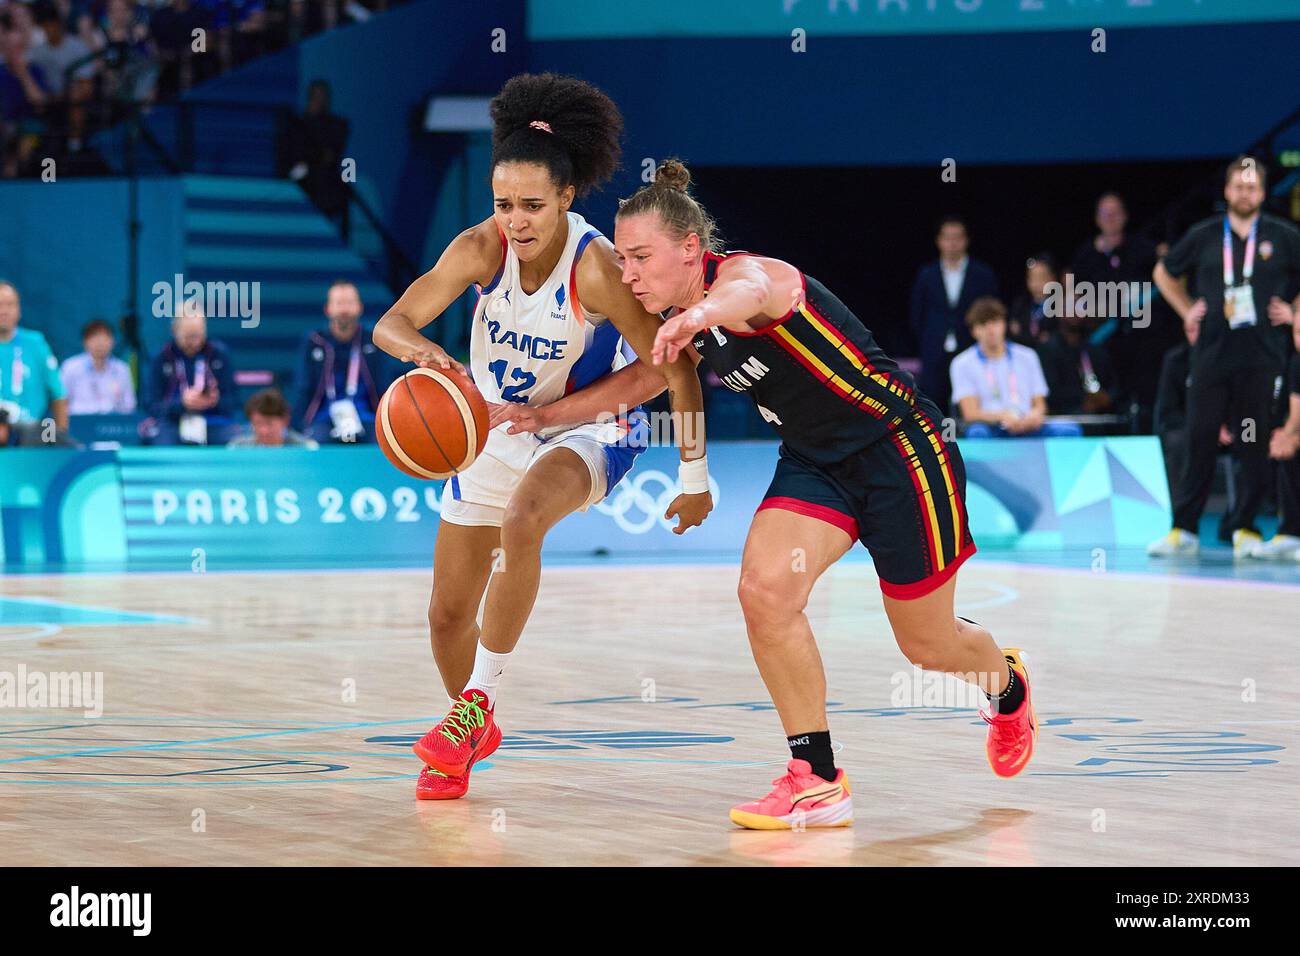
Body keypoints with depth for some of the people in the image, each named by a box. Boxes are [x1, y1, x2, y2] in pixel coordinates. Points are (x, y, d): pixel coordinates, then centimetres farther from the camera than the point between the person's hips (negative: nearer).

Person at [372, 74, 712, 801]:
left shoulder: (596, 269, -30)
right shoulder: (482, 249, -20)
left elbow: (674, 369, -23)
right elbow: (392, 323, -25)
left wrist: (695, 476, -20)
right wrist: (424, 351, -48)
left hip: (589, 430, -4)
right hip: (496, 430, 4)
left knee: (522, 521, -37)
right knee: (448, 613, 7)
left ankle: (480, 699, -23)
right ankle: (475, 735, 36)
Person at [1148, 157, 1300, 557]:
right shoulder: (1203, 236, 7)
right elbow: (1164, 273, 22)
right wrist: (1186, 310, 13)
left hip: (1263, 359, -1)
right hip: (1211, 355, 1)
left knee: (1255, 448, 0)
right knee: (1199, 442, 0)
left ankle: (1244, 528, 8)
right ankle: (1183, 529, 4)